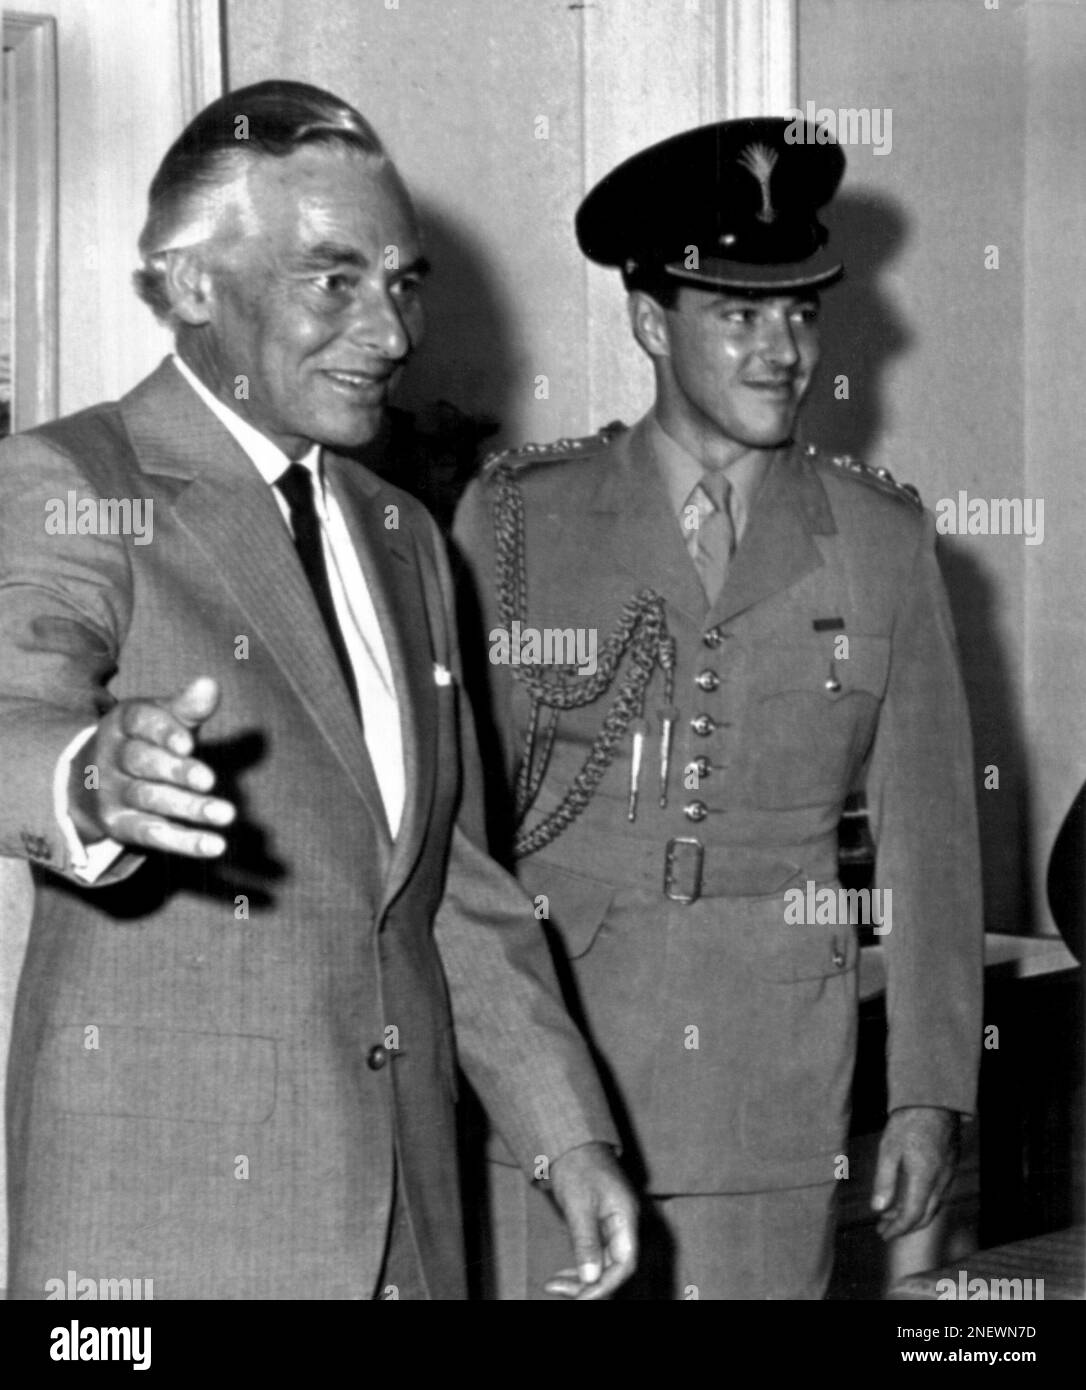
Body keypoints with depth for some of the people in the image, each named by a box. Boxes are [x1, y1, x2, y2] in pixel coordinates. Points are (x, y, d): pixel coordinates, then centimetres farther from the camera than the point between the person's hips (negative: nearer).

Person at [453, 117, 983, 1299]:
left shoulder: (883, 539, 5)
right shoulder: (517, 517, 1)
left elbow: (926, 832, 6)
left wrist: (931, 1090, 4)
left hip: (775, 1100, 1)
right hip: (547, 1075, -1)